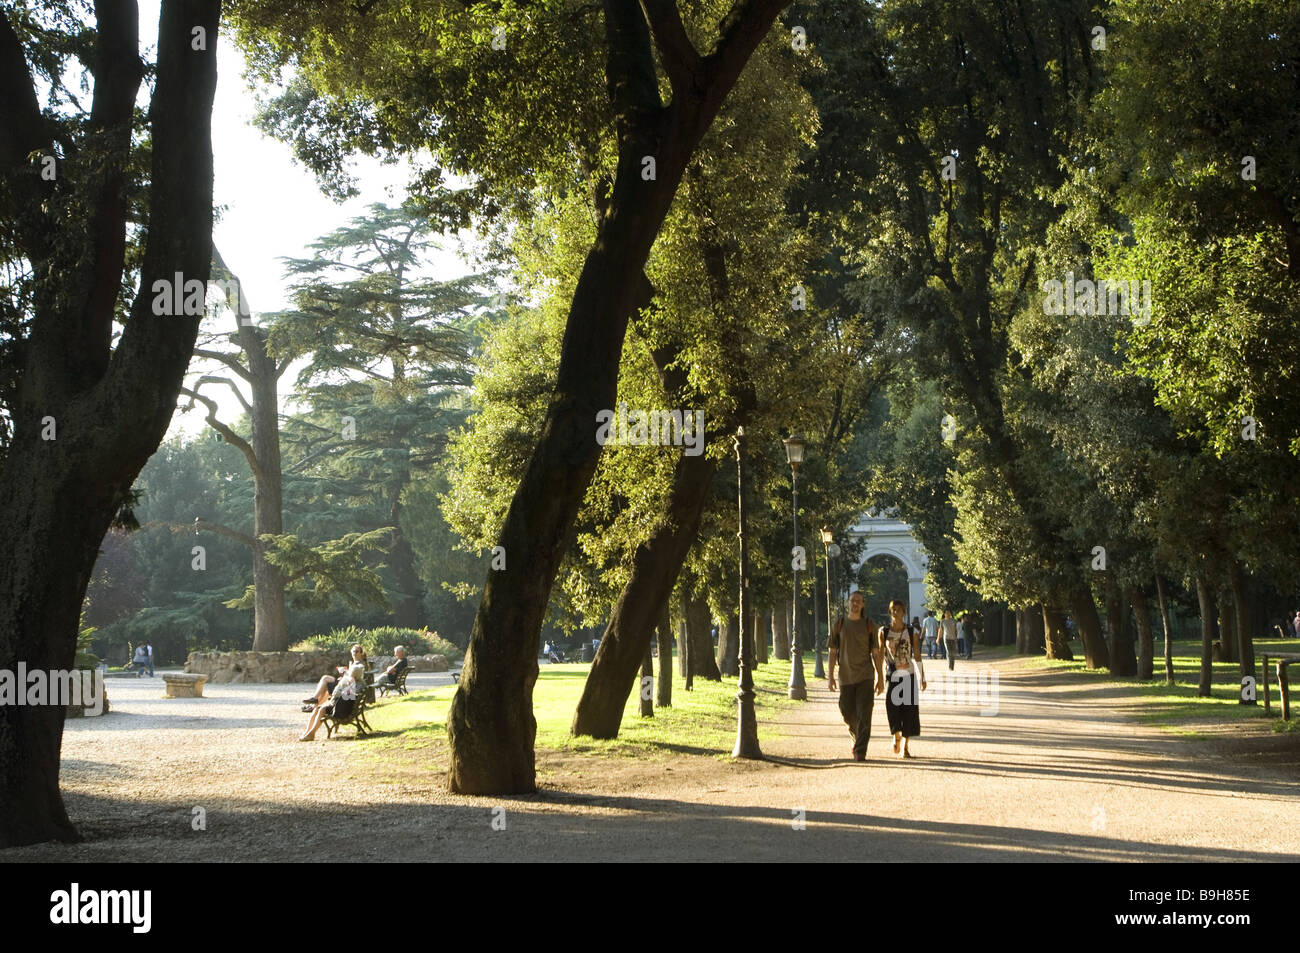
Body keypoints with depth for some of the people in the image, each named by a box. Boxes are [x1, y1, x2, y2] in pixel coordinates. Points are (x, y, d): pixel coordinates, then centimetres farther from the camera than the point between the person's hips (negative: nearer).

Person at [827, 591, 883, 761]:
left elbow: (875, 653, 6)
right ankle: (856, 737, 36)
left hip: (865, 676, -1)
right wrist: (830, 676, -1)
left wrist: (880, 678, 3)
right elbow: (833, 652, 6)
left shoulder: (869, 625, 4)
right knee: (848, 713, 7)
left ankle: (860, 752, -9)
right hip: (846, 677, 2)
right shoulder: (839, 624, 6)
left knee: (864, 715, -10)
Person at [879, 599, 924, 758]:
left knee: (909, 711, -1)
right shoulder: (883, 632, 2)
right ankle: (896, 736, 18)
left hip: (908, 676, 0)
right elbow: (879, 656, 3)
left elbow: (917, 657, 4)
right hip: (891, 676, 0)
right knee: (892, 708, -12)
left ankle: (904, 747, 10)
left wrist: (923, 678, 2)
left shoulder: (912, 632, 1)